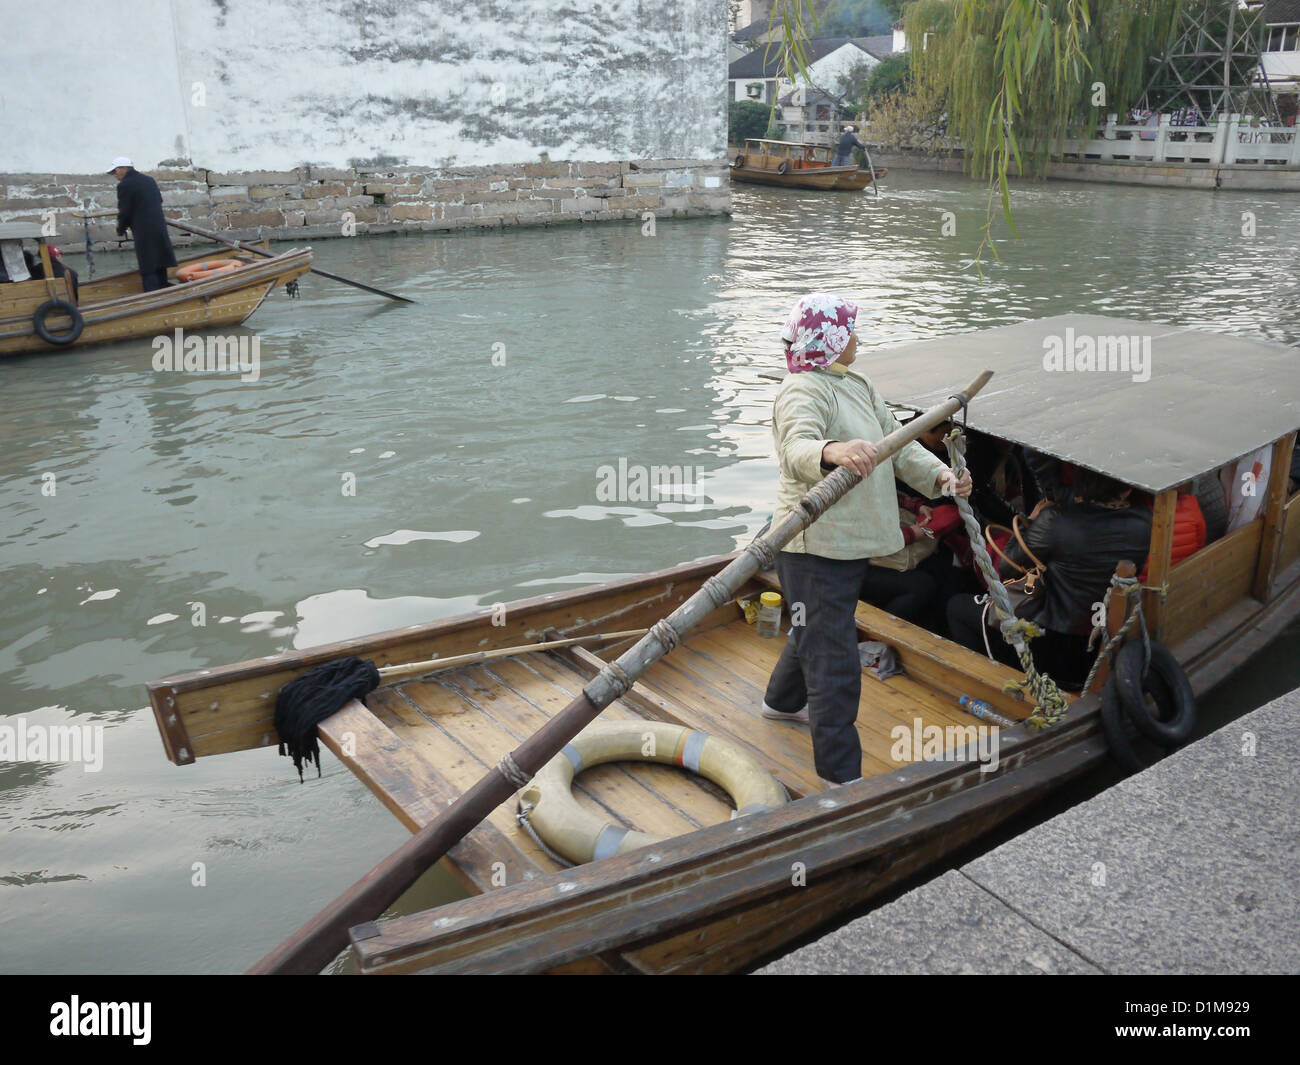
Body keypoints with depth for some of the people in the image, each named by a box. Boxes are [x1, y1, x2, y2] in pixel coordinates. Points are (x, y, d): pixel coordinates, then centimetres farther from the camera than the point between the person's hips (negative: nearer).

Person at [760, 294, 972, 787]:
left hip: (854, 542, 10)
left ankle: (783, 701, 54)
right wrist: (832, 451, -61)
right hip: (815, 547, -10)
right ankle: (839, 776, 3)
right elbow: (798, 447, -39)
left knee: (818, 631, 29)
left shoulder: (859, 386, 13)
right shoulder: (803, 390, -18)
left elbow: (899, 445, 11)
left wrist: (939, 474, -7)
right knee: (833, 663, -6)